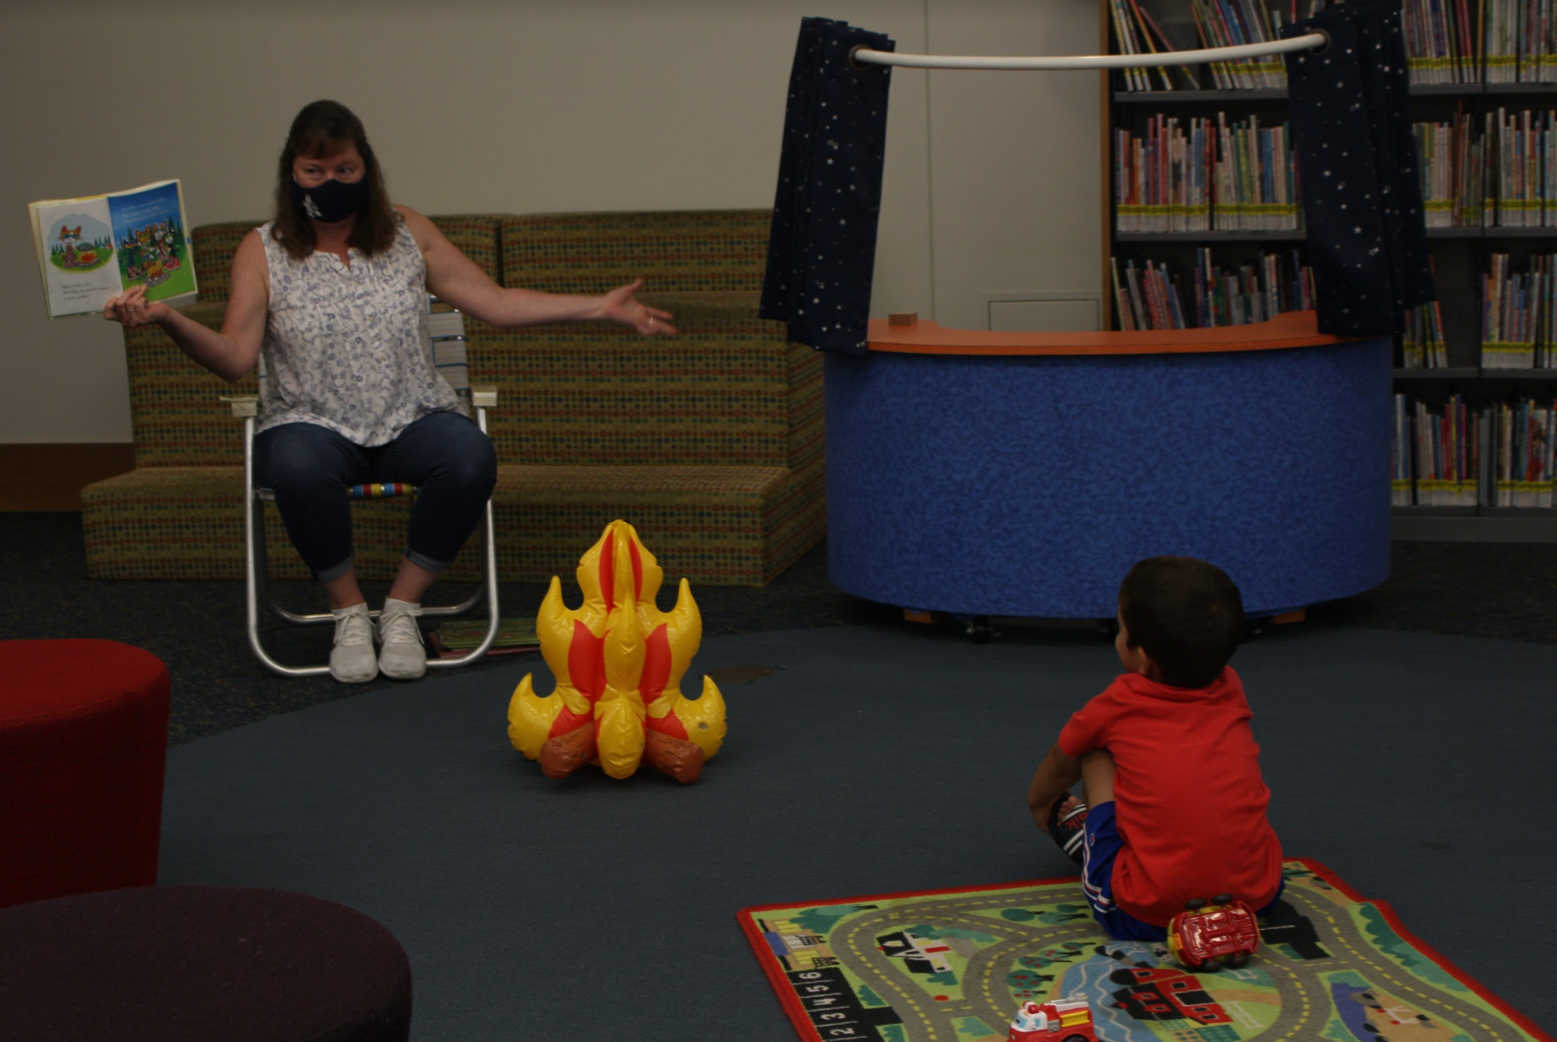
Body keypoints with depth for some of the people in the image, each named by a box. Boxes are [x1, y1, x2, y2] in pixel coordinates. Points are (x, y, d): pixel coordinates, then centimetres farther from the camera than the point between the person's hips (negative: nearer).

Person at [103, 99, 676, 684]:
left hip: (413, 421, 2)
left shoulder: (408, 233, 10)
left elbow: (495, 304, 8)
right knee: (298, 468, -38)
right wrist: (168, 320, -26)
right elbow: (235, 358, -7)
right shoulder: (262, 252, 4)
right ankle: (349, 612, -13)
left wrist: (601, 307, 1)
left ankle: (402, 608, -11)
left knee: (470, 456, -32)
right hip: (314, 426, -2)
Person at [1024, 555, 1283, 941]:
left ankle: (1082, 835, 34)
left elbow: (1060, 765, 23)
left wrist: (1039, 805, 46)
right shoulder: (1230, 690, 10)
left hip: (1149, 917, -4)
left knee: (1096, 756, 12)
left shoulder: (1118, 707, 0)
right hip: (1257, 897, 4)